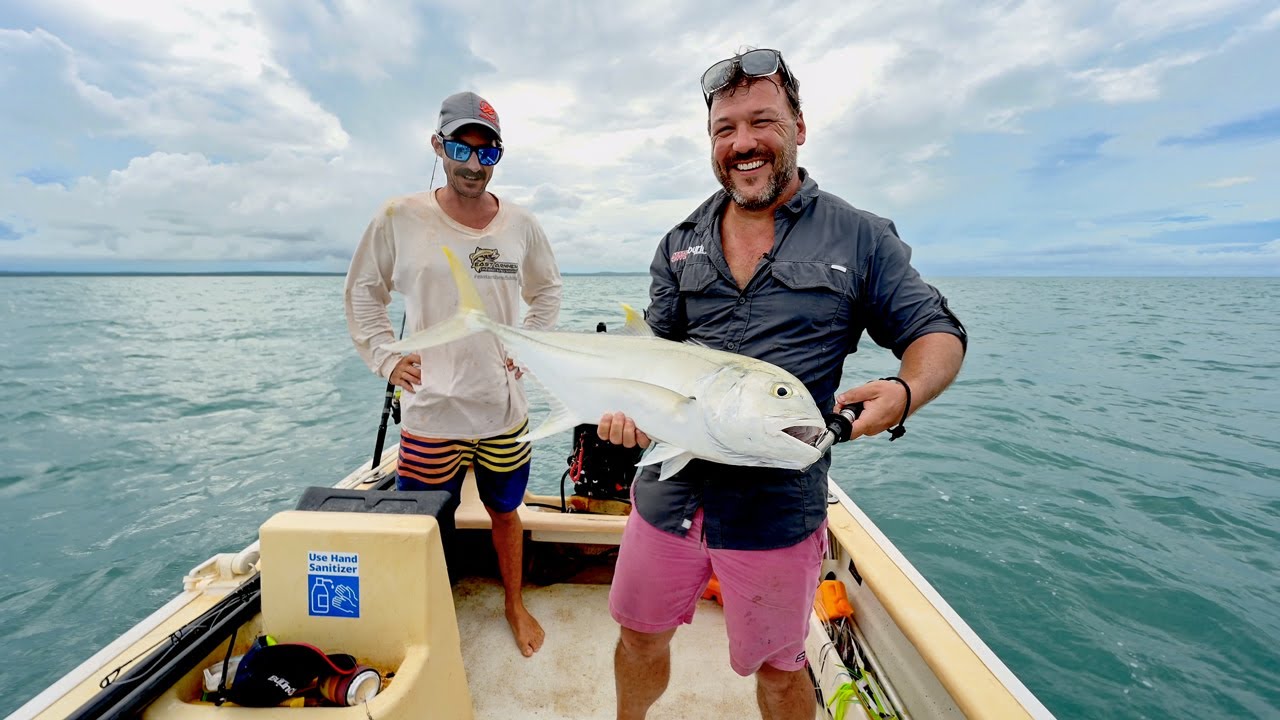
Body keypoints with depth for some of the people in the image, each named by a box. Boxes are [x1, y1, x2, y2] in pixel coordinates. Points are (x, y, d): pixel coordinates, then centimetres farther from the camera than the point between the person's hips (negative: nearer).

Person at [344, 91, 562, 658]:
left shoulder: (521, 225, 1)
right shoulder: (398, 219, -5)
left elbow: (547, 290, 16)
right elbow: (363, 292, 8)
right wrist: (385, 357, -2)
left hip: (504, 409, 2)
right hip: (429, 411, -1)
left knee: (506, 512, 19)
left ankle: (515, 604, 43)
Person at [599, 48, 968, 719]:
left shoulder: (861, 239, -3)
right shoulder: (681, 244, 6)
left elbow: (938, 334, 1)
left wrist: (905, 393, -21)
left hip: (778, 511, -3)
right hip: (667, 493, 4)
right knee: (640, 637, 22)